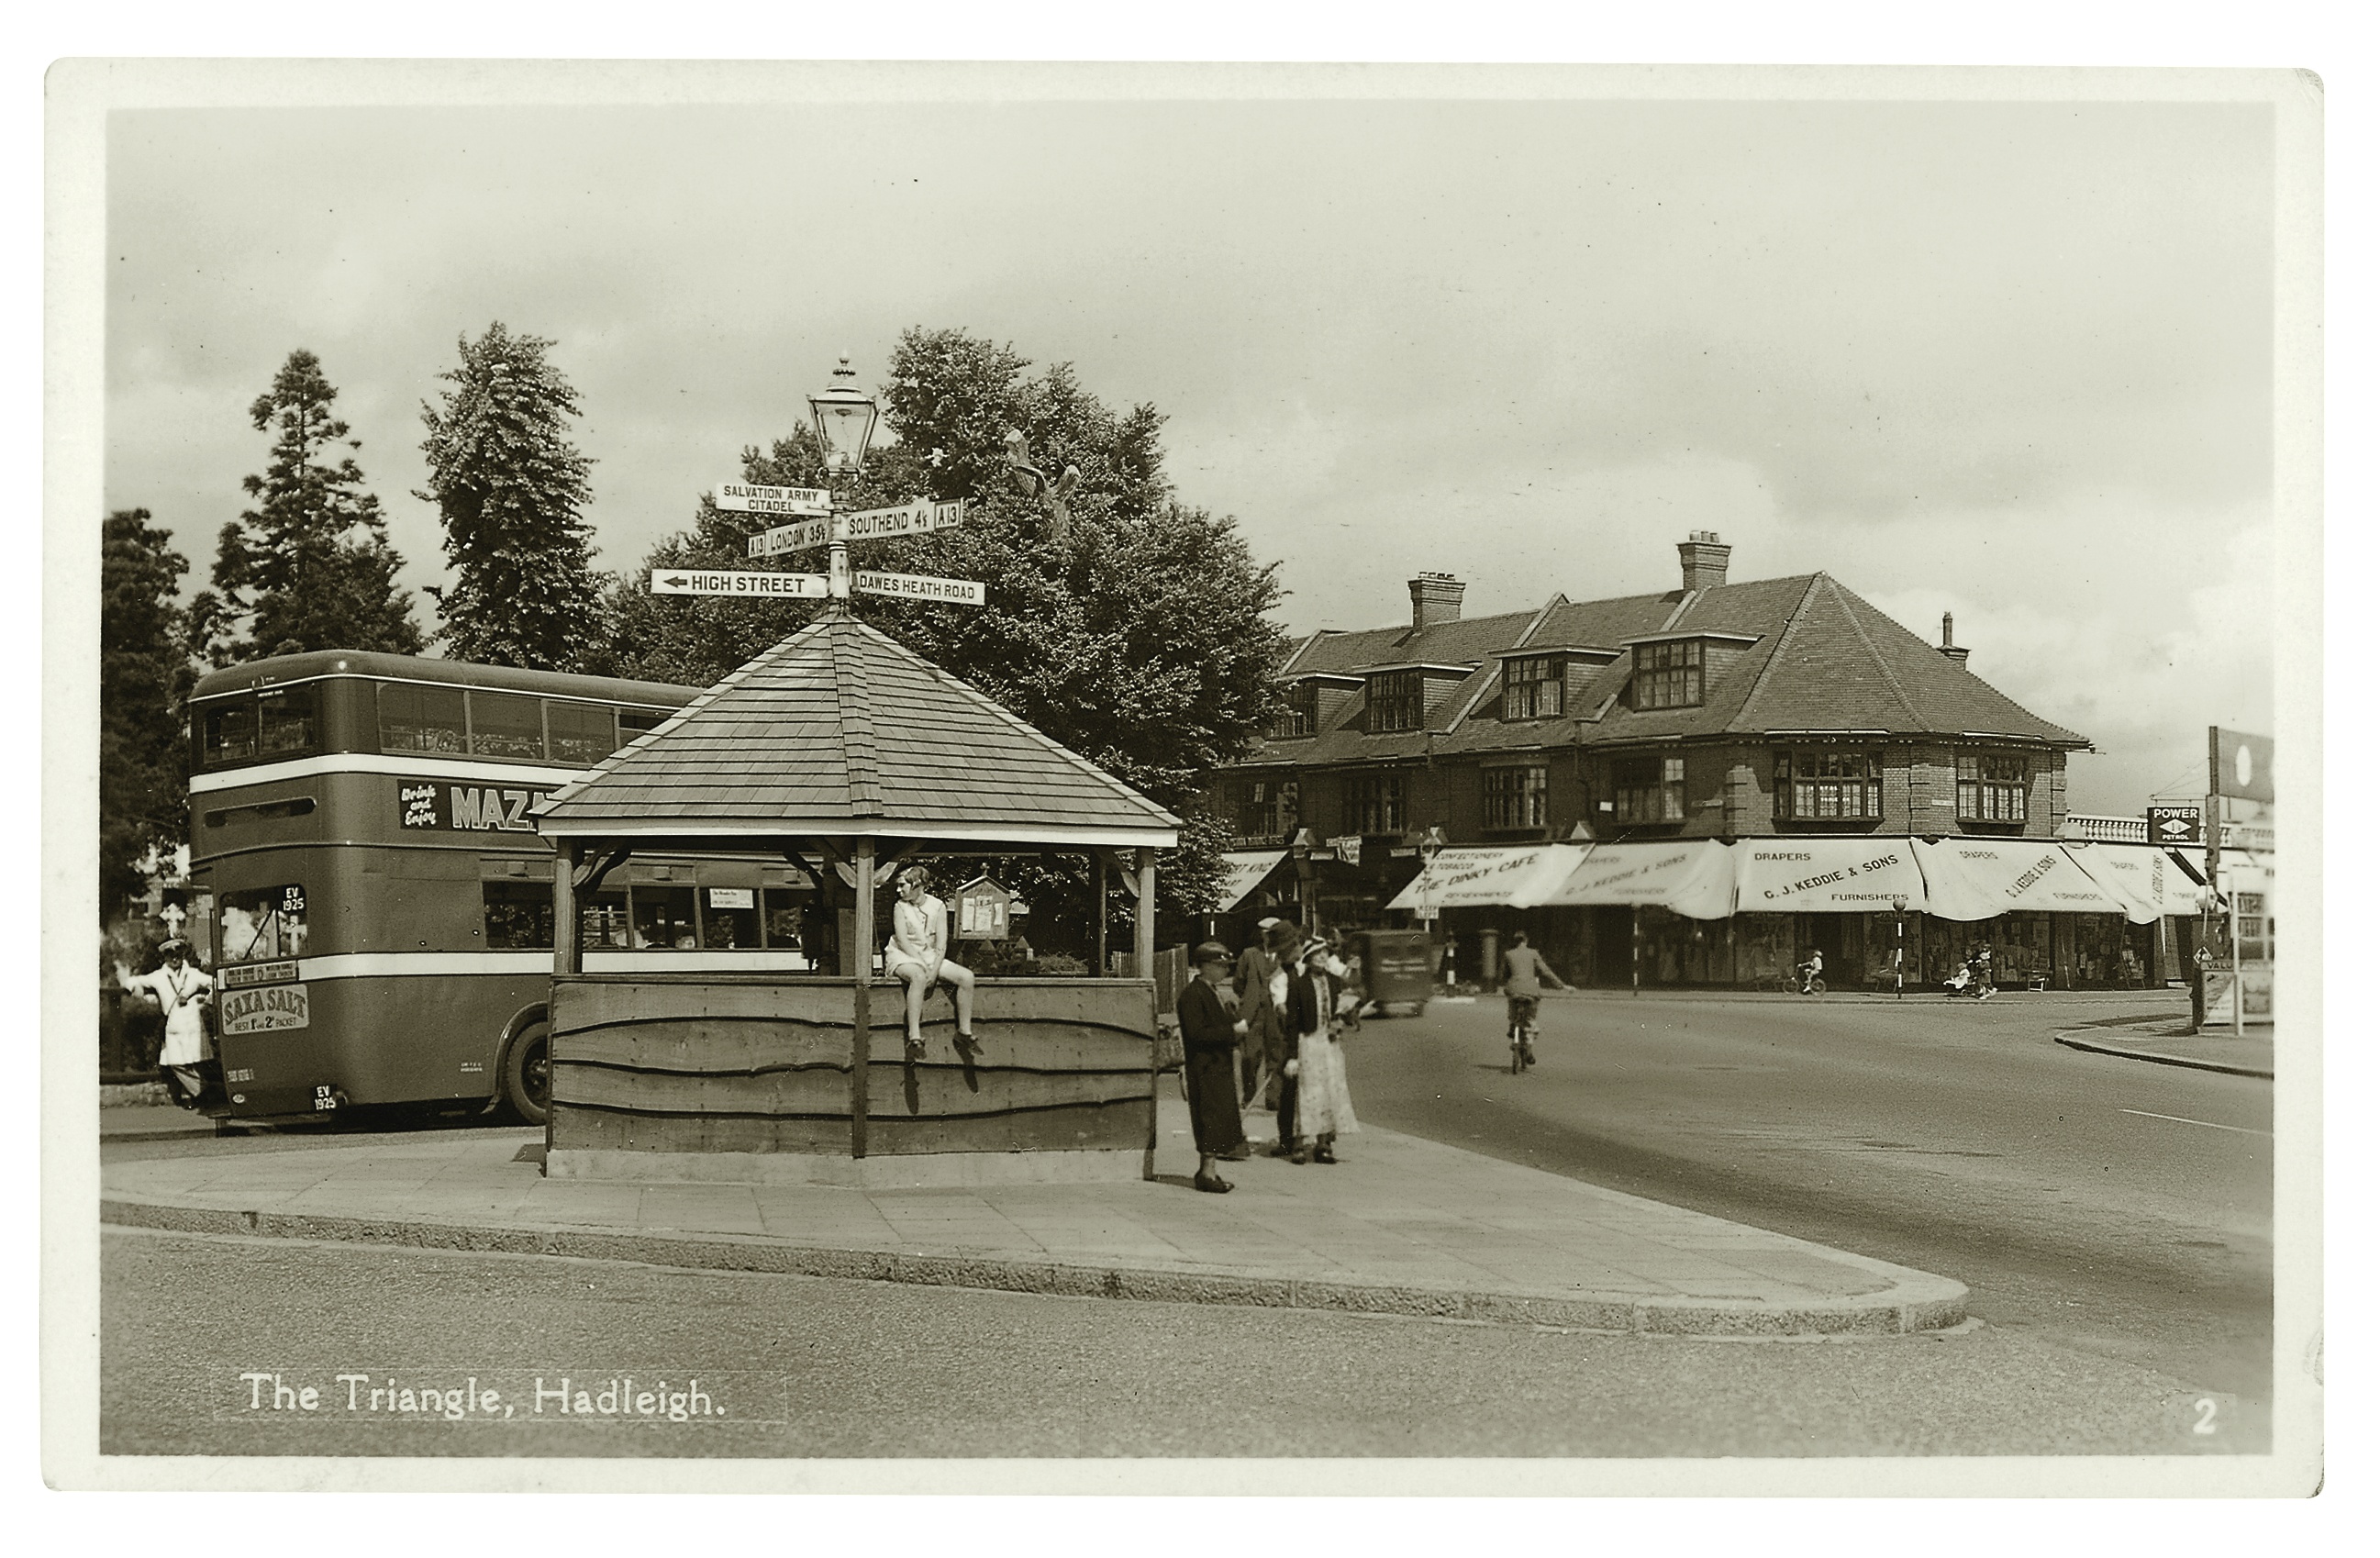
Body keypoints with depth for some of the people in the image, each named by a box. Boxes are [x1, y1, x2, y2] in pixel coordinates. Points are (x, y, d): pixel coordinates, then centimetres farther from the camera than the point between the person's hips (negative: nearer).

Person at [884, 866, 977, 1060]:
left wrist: (934, 970, -19)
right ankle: (914, 1037, -45)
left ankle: (965, 1032, -11)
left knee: (967, 977, -17)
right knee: (919, 977, -40)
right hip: (903, 956, -4)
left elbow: (942, 943, -4)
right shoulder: (900, 907, -3)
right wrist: (923, 965, -22)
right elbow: (903, 940, -11)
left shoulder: (937, 906, 1)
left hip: (930, 957, 4)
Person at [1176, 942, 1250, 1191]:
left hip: (1220, 1065, 10)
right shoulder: (1192, 994, -15)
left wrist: (1233, 1045, 10)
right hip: (1204, 1066, -10)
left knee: (1223, 1118, 11)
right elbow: (1197, 1033, -22)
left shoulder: (1213, 991, 16)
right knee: (1212, 1117, -9)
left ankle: (1207, 1170, 18)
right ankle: (1207, 1173, -6)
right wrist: (1232, 1030, -21)